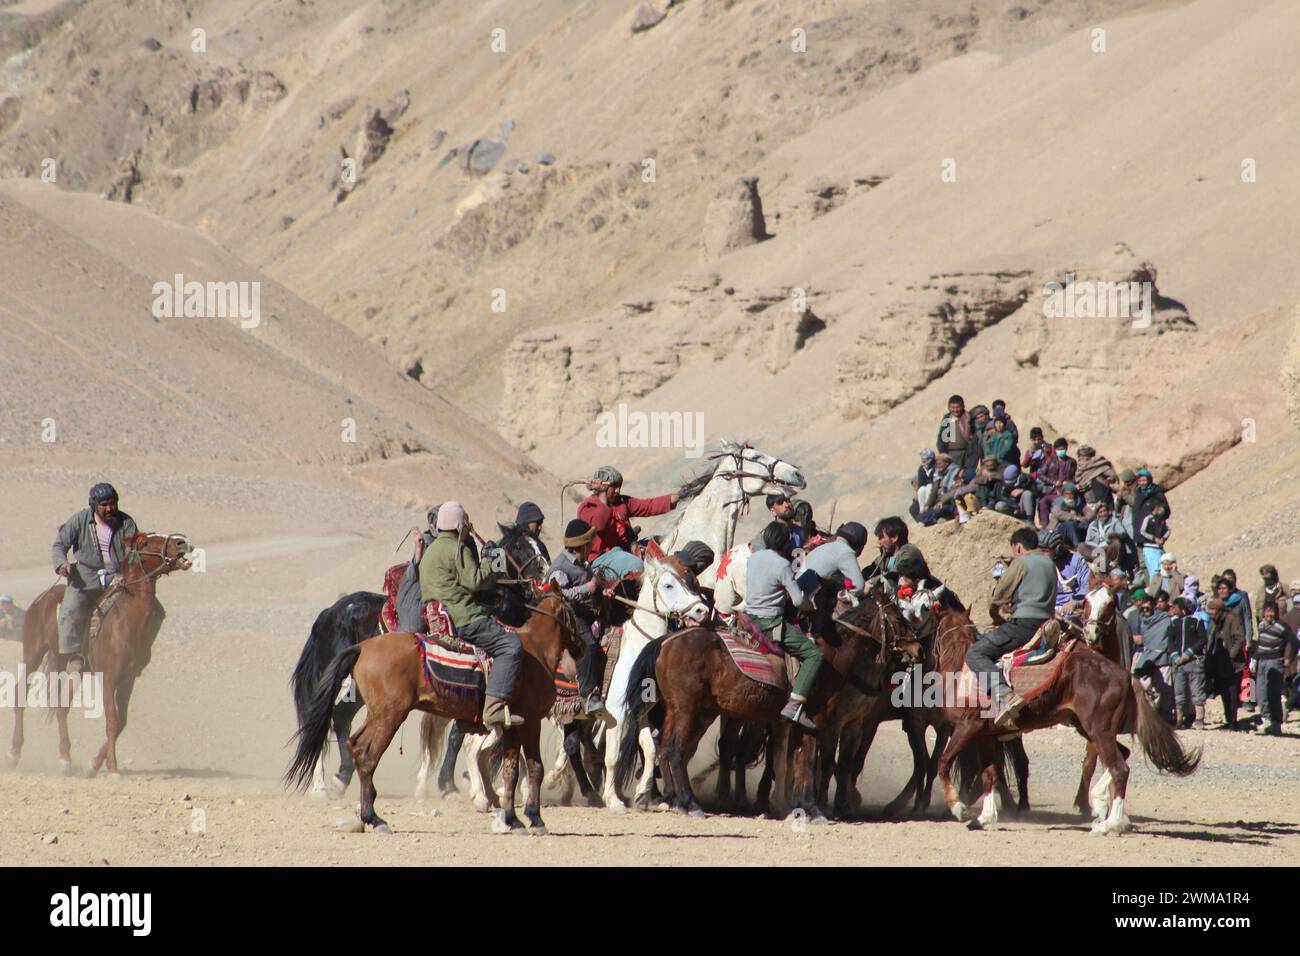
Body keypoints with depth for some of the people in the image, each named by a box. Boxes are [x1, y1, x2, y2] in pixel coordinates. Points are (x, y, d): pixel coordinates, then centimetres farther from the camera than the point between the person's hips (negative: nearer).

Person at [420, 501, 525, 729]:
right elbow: (475, 580, -14)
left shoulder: (431, 551, 23)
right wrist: (488, 563, 3)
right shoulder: (457, 549, -8)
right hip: (462, 619, -11)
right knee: (511, 644, -17)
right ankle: (494, 708, -30)